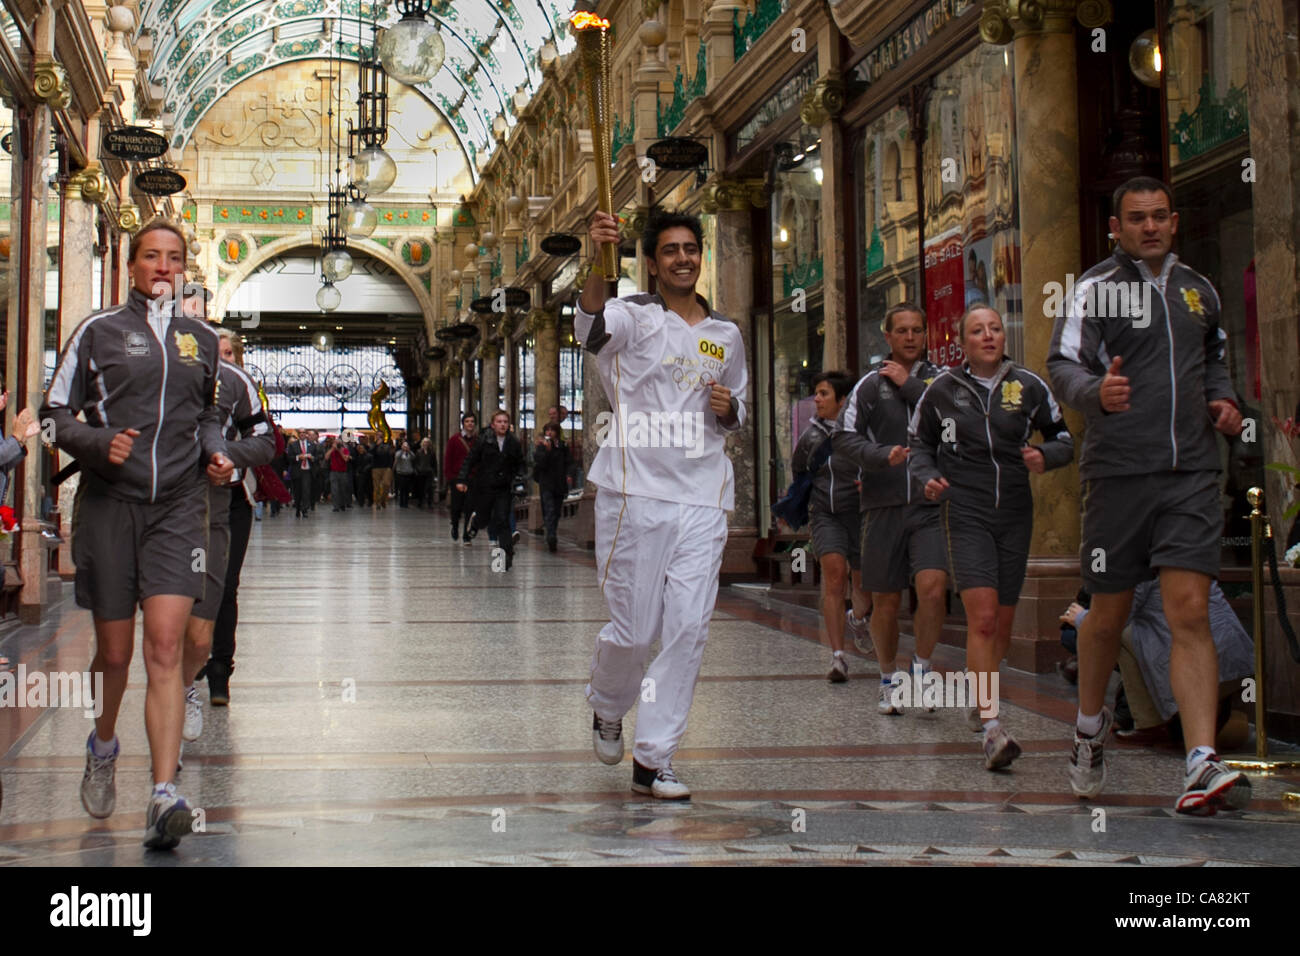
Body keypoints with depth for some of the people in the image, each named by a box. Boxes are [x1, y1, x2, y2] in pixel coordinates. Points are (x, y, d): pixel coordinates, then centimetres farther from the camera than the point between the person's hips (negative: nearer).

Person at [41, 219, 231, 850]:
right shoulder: (98, 331, 4)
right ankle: (103, 745, 38)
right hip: (109, 503, -1)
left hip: (178, 505, 1)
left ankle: (164, 797, -19)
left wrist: (216, 452, 9)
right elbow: (54, 413, 4)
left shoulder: (201, 339, 14)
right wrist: (99, 443, -15)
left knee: (165, 645, -13)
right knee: (114, 652, 6)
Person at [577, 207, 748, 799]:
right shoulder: (634, 317, 0)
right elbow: (592, 325, -25)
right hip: (636, 492, -4)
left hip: (704, 497, 4)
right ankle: (606, 706, 32)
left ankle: (653, 759, 6)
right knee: (634, 629, 0)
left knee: (689, 629, -2)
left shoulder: (727, 336, 16)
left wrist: (729, 409, 2)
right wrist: (598, 261, -44)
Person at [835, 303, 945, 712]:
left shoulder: (940, 380, 10)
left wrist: (909, 384, -6)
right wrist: (883, 456, -15)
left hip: (930, 503, 0)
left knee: (933, 585, -18)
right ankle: (889, 678, 25)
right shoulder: (871, 384, 7)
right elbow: (846, 436, 2)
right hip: (884, 505, 0)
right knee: (885, 600, 6)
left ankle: (922, 666, 3)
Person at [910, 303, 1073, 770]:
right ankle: (992, 729, -21)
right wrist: (928, 477, -5)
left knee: (1002, 622, 10)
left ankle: (980, 703, 34)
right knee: (982, 616, -17)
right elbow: (921, 442, 15)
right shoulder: (942, 389, 3)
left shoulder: (1028, 385, 5)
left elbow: (1063, 438, 12)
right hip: (966, 513, -3)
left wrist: (1045, 456, -10)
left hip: (1015, 513, 3)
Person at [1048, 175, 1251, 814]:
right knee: (1109, 615, 7)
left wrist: (1223, 400, 11)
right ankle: (1090, 727, 33)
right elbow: (1063, 365, -11)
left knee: (1190, 612, -9)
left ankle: (1201, 767, -15)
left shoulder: (1199, 290, 17)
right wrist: (1097, 392, -32)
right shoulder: (1095, 288, 0)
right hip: (1119, 469, -3)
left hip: (1192, 472, 3)